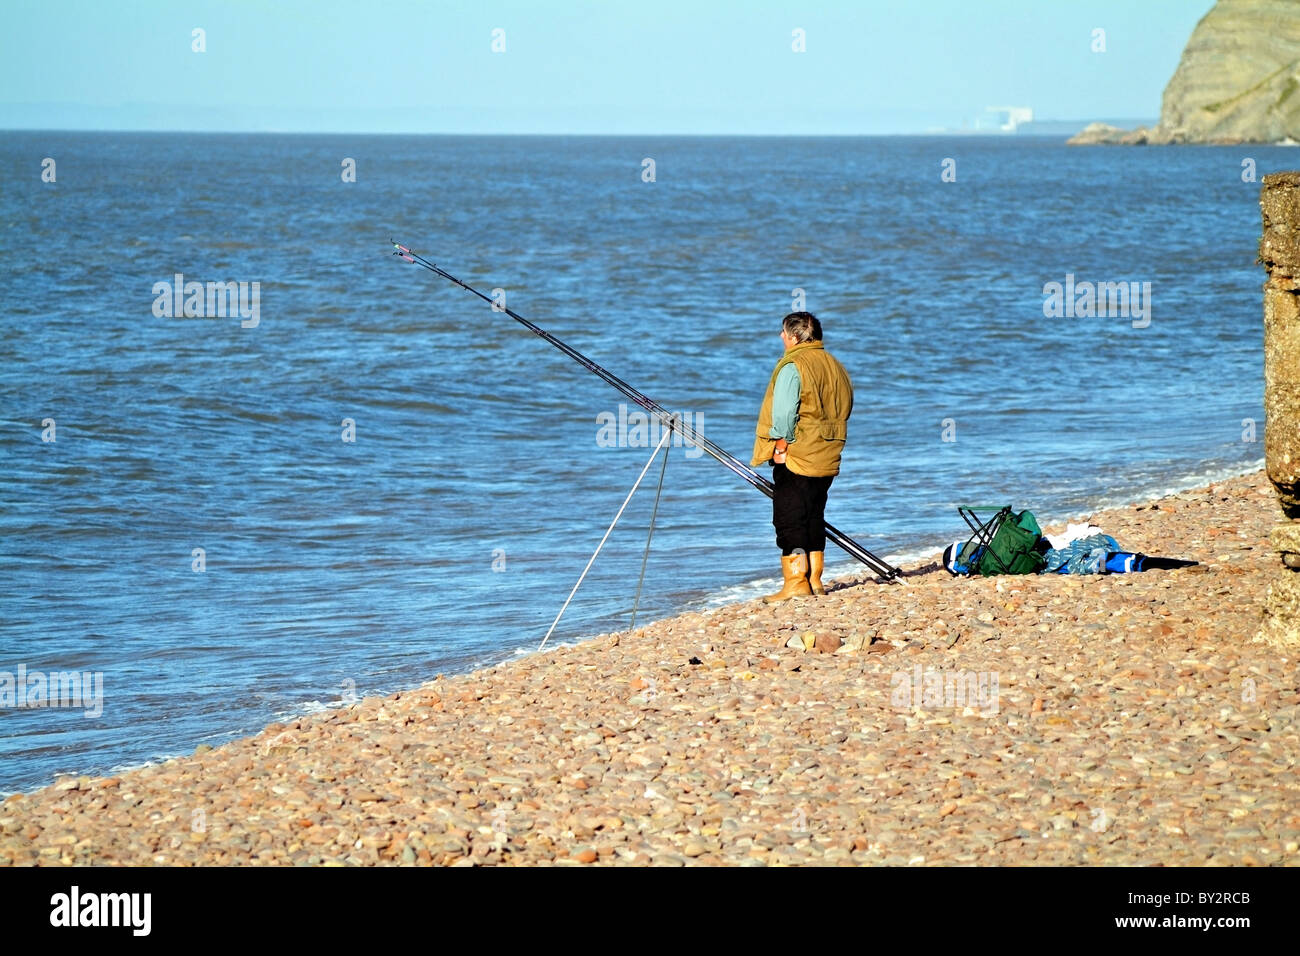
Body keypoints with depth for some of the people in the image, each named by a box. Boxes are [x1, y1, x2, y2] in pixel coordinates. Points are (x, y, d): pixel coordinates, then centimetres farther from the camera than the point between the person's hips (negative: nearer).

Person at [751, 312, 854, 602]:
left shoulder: (793, 366, -12)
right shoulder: (835, 367, 13)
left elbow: (783, 412, -19)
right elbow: (842, 411, 17)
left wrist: (781, 445, -9)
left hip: (795, 458, -8)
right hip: (827, 459, 8)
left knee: (789, 520, -3)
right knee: (814, 517, 15)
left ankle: (795, 582, -6)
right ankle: (814, 580, 17)